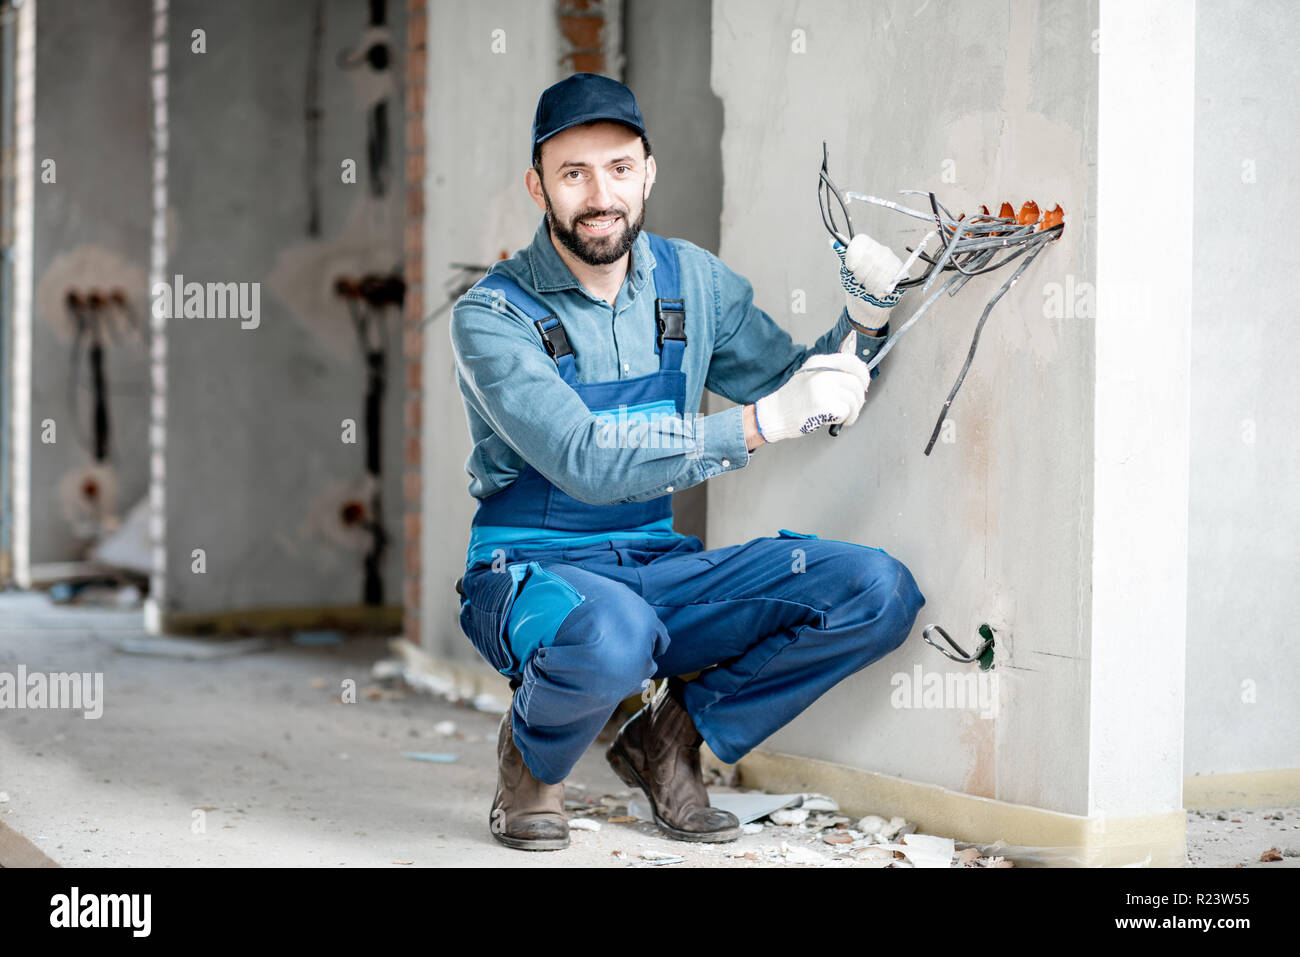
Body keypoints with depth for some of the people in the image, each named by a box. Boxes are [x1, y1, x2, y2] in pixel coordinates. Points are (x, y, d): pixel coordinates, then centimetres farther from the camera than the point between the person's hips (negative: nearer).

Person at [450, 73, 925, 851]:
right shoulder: (493, 316, -12)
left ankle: (670, 735, 3)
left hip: (661, 568, 5)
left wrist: (864, 320, -8)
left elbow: (792, 389, 13)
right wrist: (760, 423, -35)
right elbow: (586, 462, -27)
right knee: (612, 636, -42)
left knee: (879, 591, -14)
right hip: (533, 570, -5)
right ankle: (533, 758, -5)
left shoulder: (692, 281, 5)